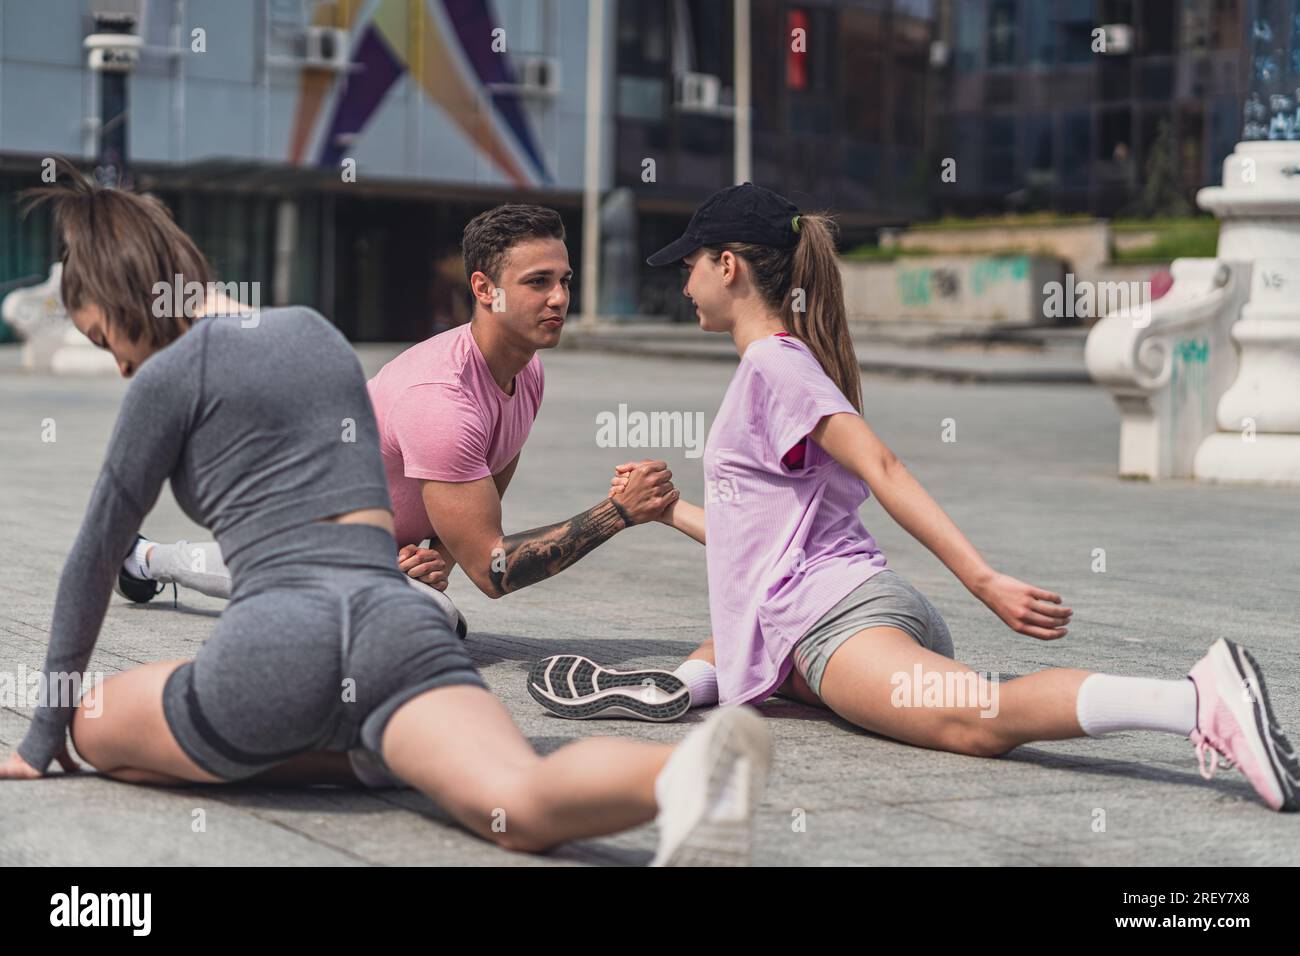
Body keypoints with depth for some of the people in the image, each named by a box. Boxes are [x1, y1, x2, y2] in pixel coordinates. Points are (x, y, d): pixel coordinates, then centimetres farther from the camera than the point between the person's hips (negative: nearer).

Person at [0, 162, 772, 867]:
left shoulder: (170, 375, 8)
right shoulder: (317, 331, 27)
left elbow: (97, 555, 14)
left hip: (278, 642, -5)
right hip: (397, 621, 5)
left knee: (91, 726, 22)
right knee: (522, 809, -19)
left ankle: (346, 758, -2)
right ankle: (683, 770, -55)